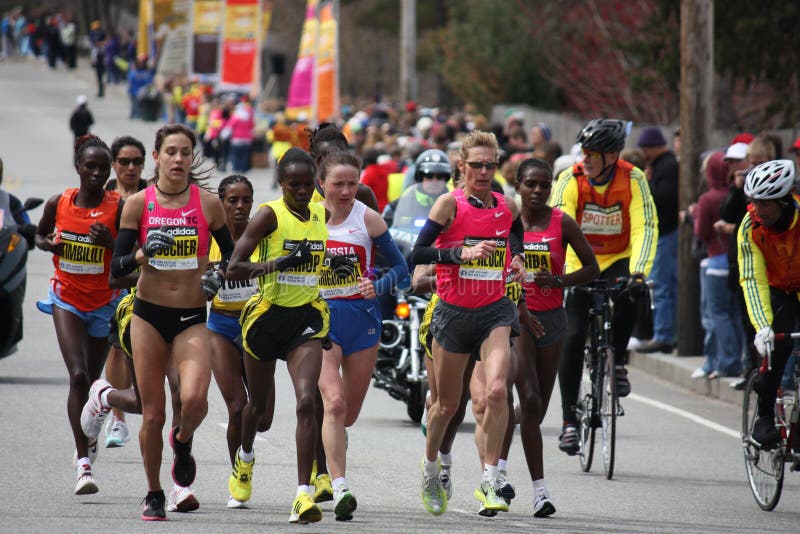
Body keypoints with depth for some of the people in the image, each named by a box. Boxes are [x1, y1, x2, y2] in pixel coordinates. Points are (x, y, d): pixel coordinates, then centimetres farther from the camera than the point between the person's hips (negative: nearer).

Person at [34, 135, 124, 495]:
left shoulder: (118, 207, -9)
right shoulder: (58, 204, -4)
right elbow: (39, 236, 15)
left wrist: (110, 242, -24)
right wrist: (50, 244, -7)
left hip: (104, 301, 0)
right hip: (67, 299, 0)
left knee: (92, 378, 11)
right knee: (78, 376, -15)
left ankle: (88, 434, 44)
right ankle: (84, 464, -17)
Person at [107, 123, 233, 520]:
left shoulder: (208, 203, -1)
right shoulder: (138, 203, -1)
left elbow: (231, 255, 10)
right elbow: (117, 267, 0)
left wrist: (217, 275, -11)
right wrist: (143, 253, -19)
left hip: (192, 319, 0)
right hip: (149, 314, 0)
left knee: (194, 398, -23)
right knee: (153, 414, 1)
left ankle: (183, 441, 13)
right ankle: (154, 495, 20)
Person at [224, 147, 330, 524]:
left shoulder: (322, 214, 4)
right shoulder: (269, 215, -11)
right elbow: (234, 269, -17)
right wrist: (277, 263, -29)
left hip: (306, 318, 2)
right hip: (267, 316, -2)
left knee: (307, 400, -18)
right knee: (259, 403, 17)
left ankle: (304, 494, -21)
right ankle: (245, 458, 51)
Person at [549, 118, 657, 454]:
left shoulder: (633, 180, -16)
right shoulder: (571, 180, -17)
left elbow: (645, 227, -24)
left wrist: (638, 273, -38)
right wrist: (562, 273, -42)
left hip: (617, 260, 0)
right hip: (579, 266, 0)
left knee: (631, 294, -34)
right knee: (572, 338, -12)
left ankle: (617, 361, -10)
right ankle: (569, 420, -2)